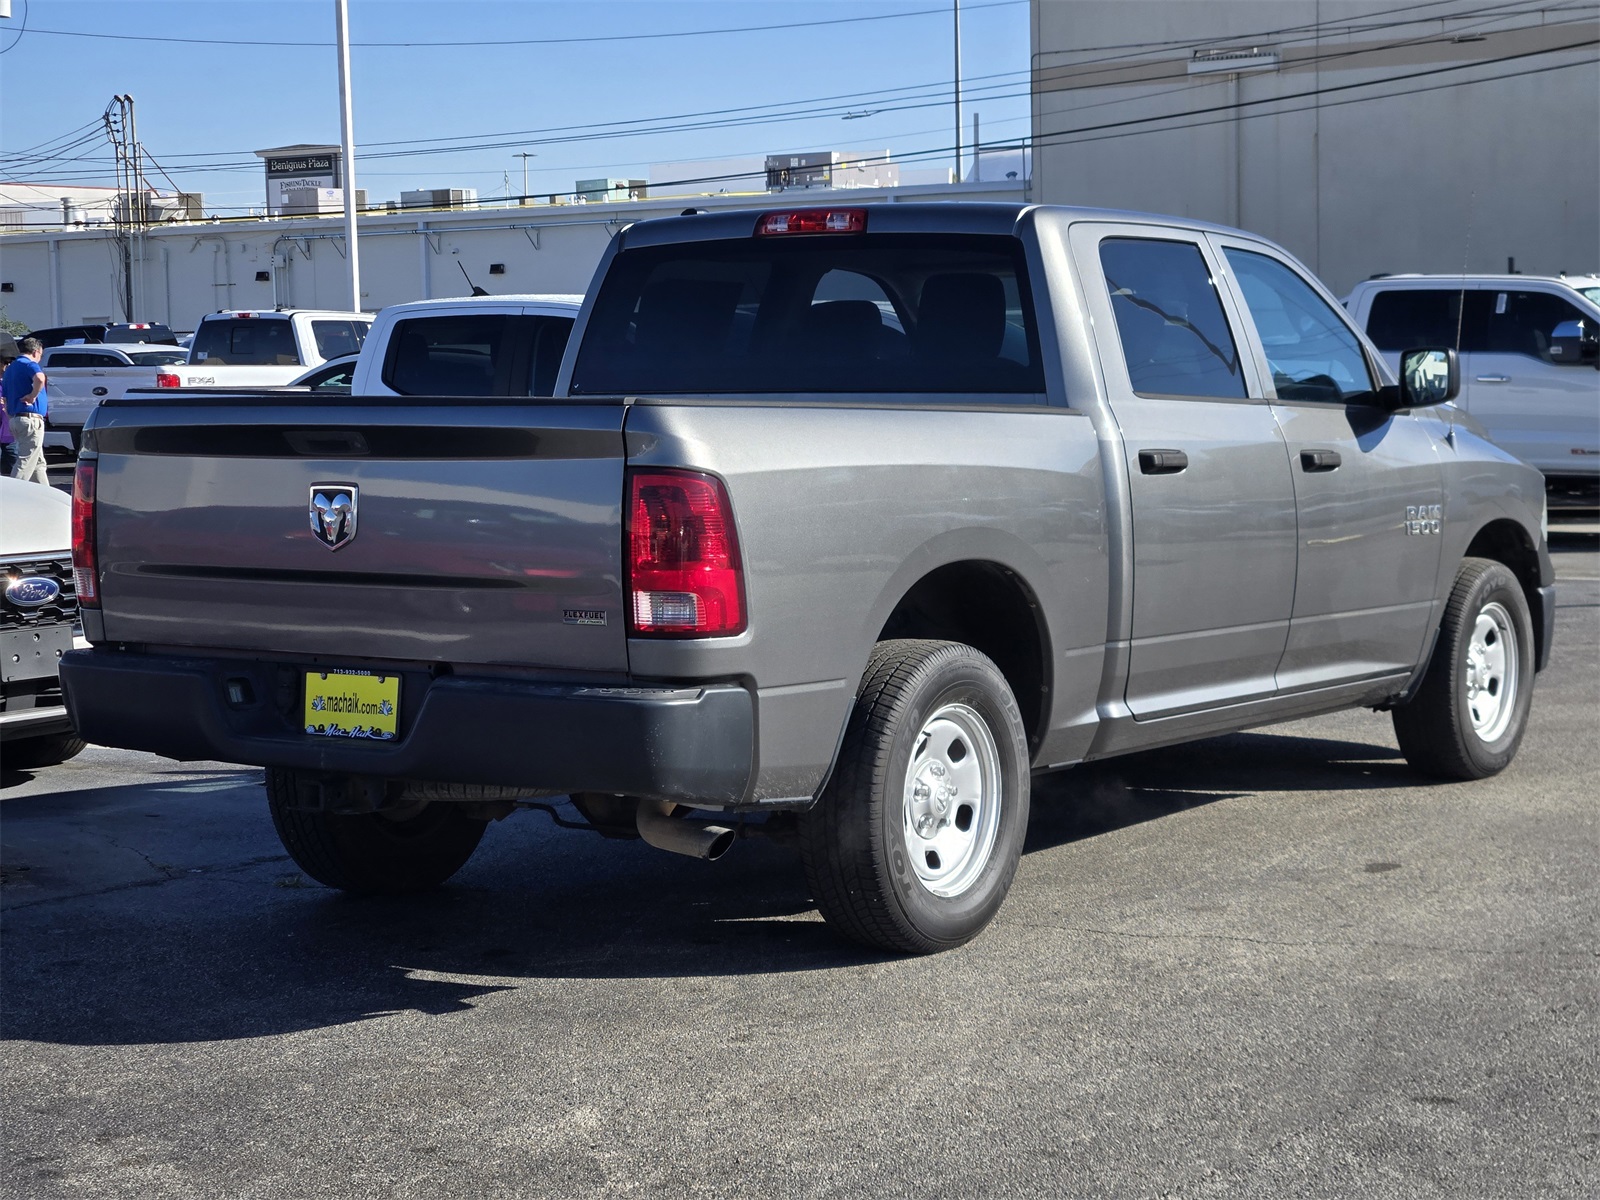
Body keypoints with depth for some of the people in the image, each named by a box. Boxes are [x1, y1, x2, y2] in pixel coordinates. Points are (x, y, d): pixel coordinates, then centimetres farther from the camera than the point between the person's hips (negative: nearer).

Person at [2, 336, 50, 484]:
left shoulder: (10, 368, 18)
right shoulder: (29, 364, -10)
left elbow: (5, 397, 22)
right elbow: (40, 378, -33)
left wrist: (10, 416, 25)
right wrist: (33, 395, -19)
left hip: (15, 419, 9)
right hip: (31, 418, -9)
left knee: (38, 462, 17)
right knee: (25, 463, -9)